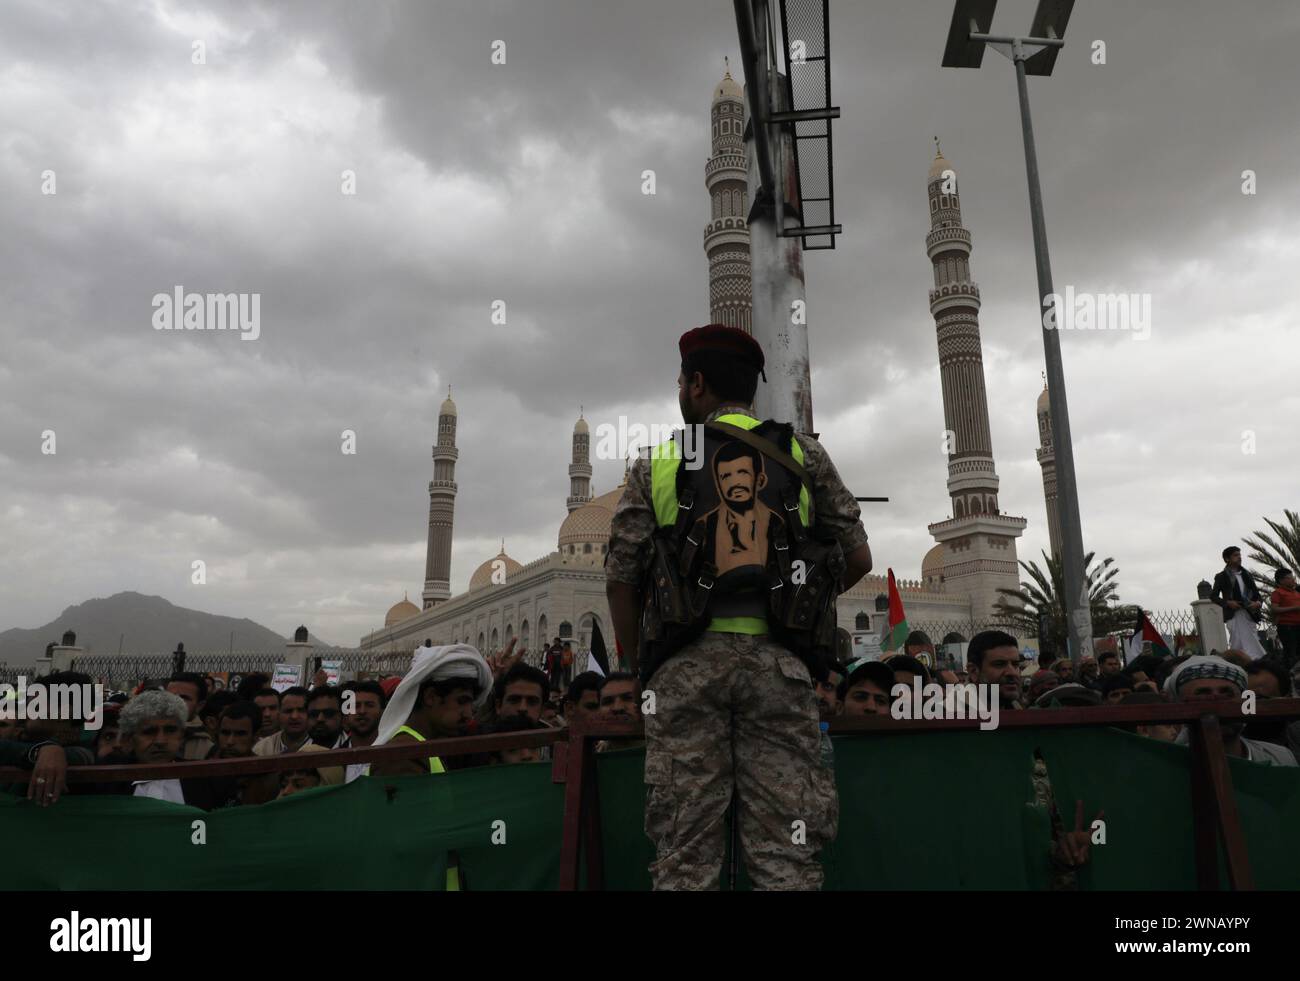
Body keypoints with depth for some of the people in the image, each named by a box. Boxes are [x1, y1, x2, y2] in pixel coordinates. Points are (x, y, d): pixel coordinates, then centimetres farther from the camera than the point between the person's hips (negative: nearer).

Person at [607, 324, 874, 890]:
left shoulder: (657, 463, 9)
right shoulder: (804, 454, 12)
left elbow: (620, 578, 6)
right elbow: (858, 558, 11)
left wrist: (637, 666, 17)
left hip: (687, 663, 0)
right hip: (777, 659, 1)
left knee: (684, 853, 3)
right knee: (786, 851, 3)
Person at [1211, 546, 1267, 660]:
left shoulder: (1247, 575, 19)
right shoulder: (1222, 577, 6)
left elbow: (1256, 593, 18)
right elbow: (1213, 595, 4)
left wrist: (1258, 602, -4)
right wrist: (1227, 602, -12)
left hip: (1249, 615, 4)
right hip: (1234, 615, -4)